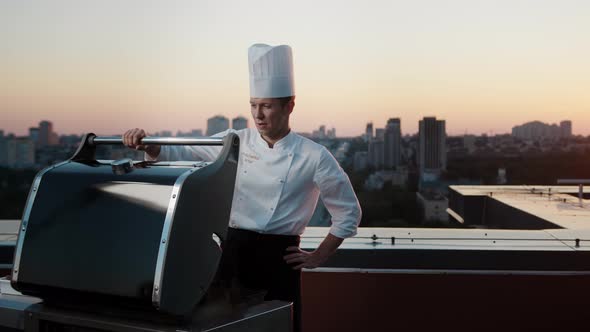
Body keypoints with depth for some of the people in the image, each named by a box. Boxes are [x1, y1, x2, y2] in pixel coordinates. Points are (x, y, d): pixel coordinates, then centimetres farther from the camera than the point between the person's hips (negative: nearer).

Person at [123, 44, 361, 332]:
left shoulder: (314, 156, -4)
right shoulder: (235, 143, 4)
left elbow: (349, 212, 3)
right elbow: (178, 154, 1)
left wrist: (318, 257, 1)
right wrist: (144, 143, -19)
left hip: (279, 258, -2)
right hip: (234, 251, 3)